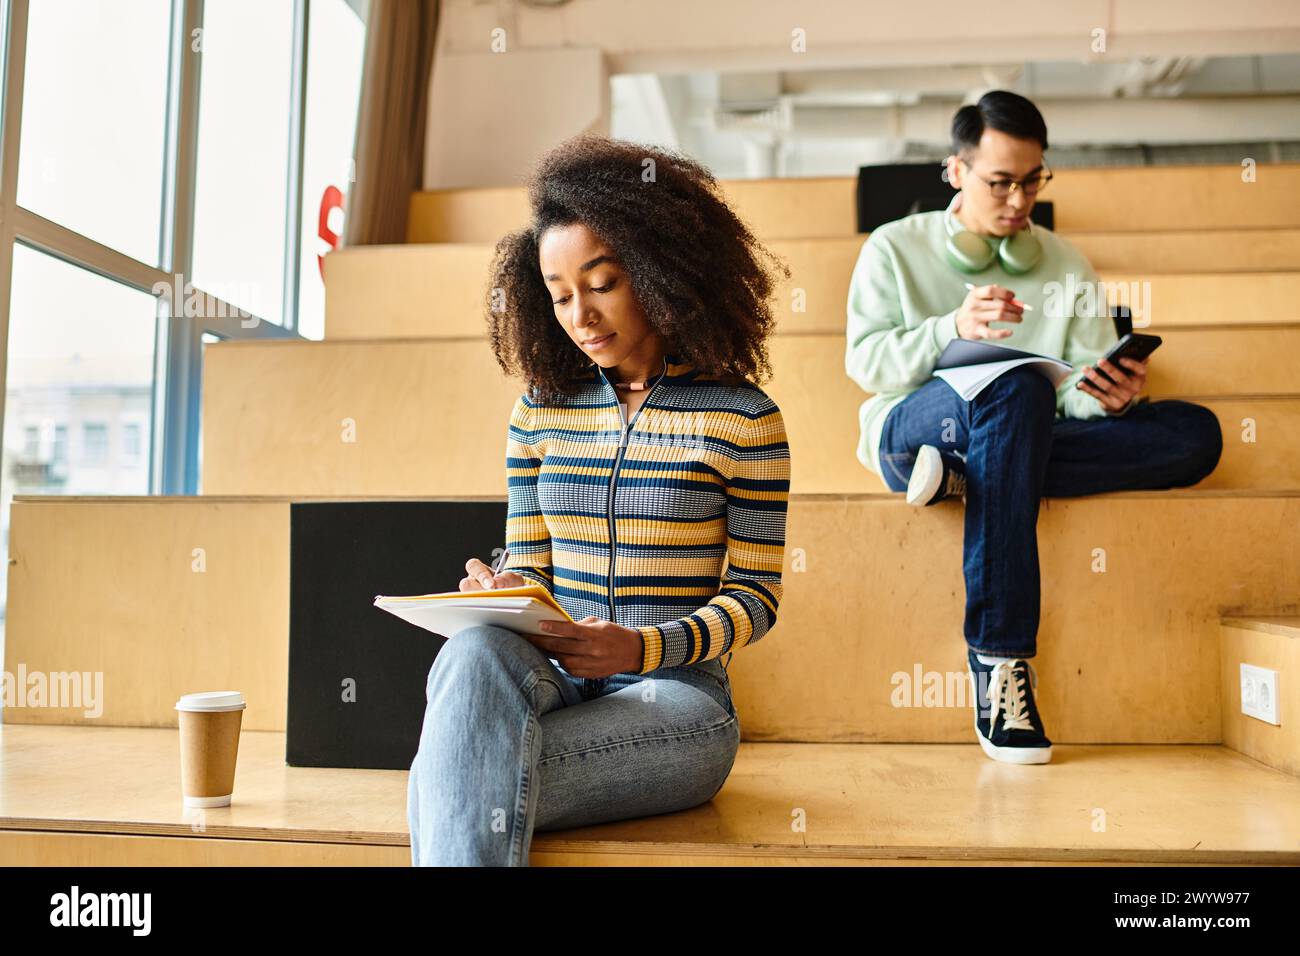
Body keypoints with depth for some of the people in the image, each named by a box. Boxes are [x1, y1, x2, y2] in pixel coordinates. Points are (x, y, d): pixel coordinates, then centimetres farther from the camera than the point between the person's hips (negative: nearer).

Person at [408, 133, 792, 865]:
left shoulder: (742, 419, -1)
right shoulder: (541, 410, 12)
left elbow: (755, 595, -1)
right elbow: (528, 559, 15)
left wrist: (646, 649, -18)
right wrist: (505, 592, -10)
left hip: (675, 695, -3)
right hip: (549, 676, 4)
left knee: (454, 791, -31)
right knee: (476, 655, -36)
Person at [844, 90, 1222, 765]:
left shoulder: (1066, 266, 17)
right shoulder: (896, 248, 9)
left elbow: (1082, 390, 6)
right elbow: (865, 361, -5)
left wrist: (1109, 397, -18)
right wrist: (953, 329, -22)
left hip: (1026, 440, 4)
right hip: (910, 432, -3)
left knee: (1195, 433, -18)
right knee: (1017, 388, -38)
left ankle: (964, 477, -29)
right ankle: (999, 658, -38)